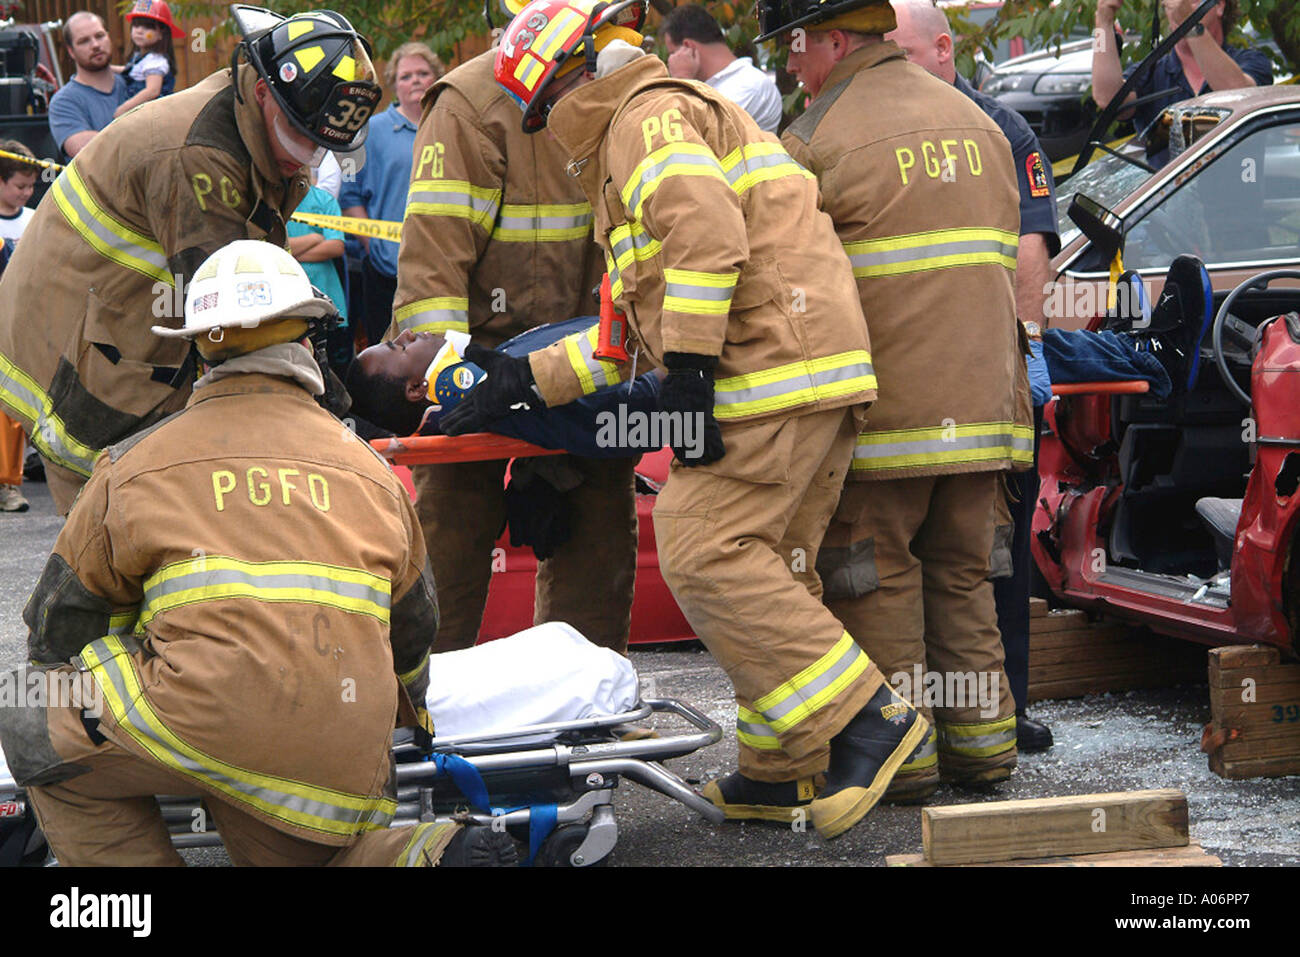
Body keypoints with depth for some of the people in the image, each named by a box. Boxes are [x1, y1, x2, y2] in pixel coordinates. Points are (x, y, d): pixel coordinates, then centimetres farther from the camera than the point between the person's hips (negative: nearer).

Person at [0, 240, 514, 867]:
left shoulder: (138, 462, 11)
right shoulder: (367, 468, 20)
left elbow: (62, 621, 21)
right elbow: (413, 628, 33)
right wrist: (403, 713, 54)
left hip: (210, 726, -4)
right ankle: (434, 855, -5)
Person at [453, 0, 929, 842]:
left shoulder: (650, 116, -1)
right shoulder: (625, 151, 32)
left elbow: (708, 231, -20)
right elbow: (636, 325, 31)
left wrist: (690, 365, -20)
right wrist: (524, 381, 26)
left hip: (772, 364, -11)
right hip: (810, 375, 11)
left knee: (703, 550, -13)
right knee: (769, 565, 11)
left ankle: (869, 718, -15)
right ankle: (780, 772, 13)